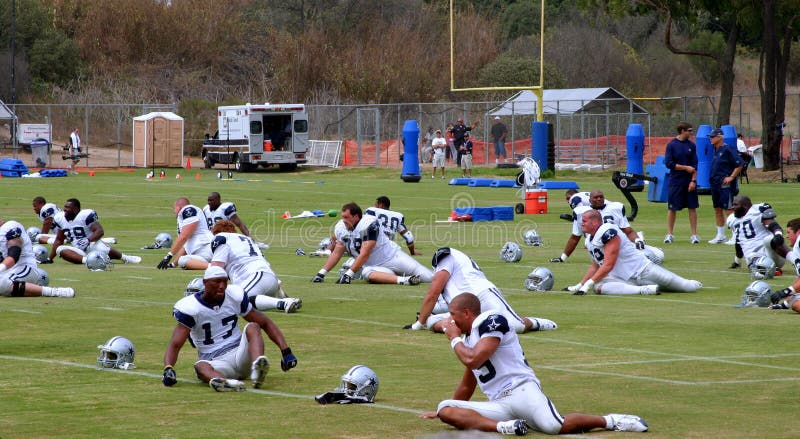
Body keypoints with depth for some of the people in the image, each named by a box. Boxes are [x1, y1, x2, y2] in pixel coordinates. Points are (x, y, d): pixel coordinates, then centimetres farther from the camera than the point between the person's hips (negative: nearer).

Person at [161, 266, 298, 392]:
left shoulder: (235, 297, 3)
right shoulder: (190, 307, -7)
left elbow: (266, 323, 7)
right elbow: (175, 345, -13)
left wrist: (285, 351, -5)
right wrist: (168, 369, -33)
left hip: (240, 353, 3)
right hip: (215, 363, -3)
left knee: (252, 327, -24)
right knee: (201, 366, -36)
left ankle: (257, 369, -54)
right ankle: (224, 382, -72)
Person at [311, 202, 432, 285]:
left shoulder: (369, 224, -22)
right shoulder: (341, 228, -1)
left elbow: (364, 254, -24)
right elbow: (336, 253, 6)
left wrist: (349, 274, -26)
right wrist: (321, 273, -4)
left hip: (393, 257, -4)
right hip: (374, 266, 4)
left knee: (428, 277, -14)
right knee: (366, 273, -37)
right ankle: (403, 280, -47)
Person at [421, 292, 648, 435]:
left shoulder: (491, 321, -3)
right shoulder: (469, 338, 26)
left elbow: (473, 360, -16)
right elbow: (467, 386, 39)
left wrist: (454, 339, 3)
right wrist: (444, 410, 52)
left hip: (520, 389, -8)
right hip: (499, 405, 8)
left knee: (556, 426, -34)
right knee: (446, 410, -14)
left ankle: (609, 421, -8)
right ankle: (505, 427, -29)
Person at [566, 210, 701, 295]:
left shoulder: (608, 233, -18)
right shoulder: (589, 241, 11)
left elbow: (608, 266, -22)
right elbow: (595, 267, 23)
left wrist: (588, 284, -25)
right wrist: (580, 285, 14)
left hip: (643, 270, -8)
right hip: (622, 278, 8)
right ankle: (643, 290, -18)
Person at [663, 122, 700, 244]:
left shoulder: (691, 145, 6)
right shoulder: (672, 145, -4)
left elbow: (695, 165, 4)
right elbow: (668, 163, -9)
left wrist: (693, 180, -6)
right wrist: (685, 167, -11)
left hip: (689, 182, 3)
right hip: (675, 181, -3)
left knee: (692, 207, 2)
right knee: (672, 208, 2)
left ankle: (694, 235, 6)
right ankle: (669, 234, 11)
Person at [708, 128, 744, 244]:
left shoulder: (727, 149, -13)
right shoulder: (716, 150, 14)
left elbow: (740, 164, -16)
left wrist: (731, 177, -17)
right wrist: (713, 179, 15)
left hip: (725, 184, -9)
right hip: (715, 184, 9)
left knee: (728, 209, -9)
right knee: (717, 209, 12)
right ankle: (720, 236, 19)